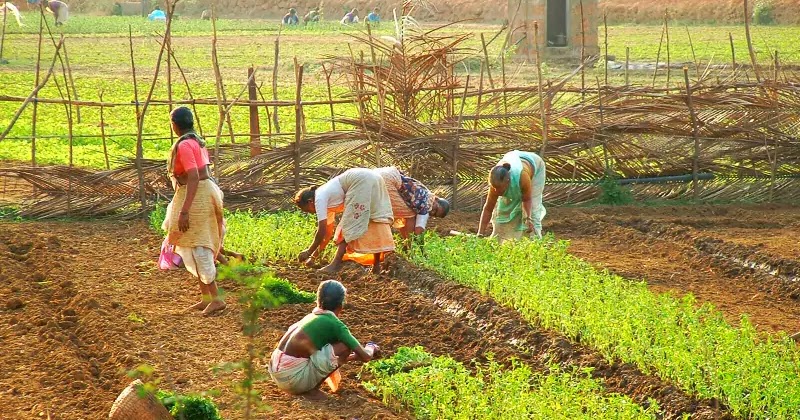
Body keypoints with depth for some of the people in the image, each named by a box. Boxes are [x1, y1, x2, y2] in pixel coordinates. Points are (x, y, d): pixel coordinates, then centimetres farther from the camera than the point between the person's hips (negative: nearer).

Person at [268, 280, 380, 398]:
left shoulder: (311, 317, 19)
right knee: (345, 346, -3)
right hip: (293, 377, -8)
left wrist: (353, 357, 45)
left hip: (276, 374, 8)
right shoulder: (335, 324, -4)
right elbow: (365, 356, -2)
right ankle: (312, 389, -1)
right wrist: (370, 349, 21)